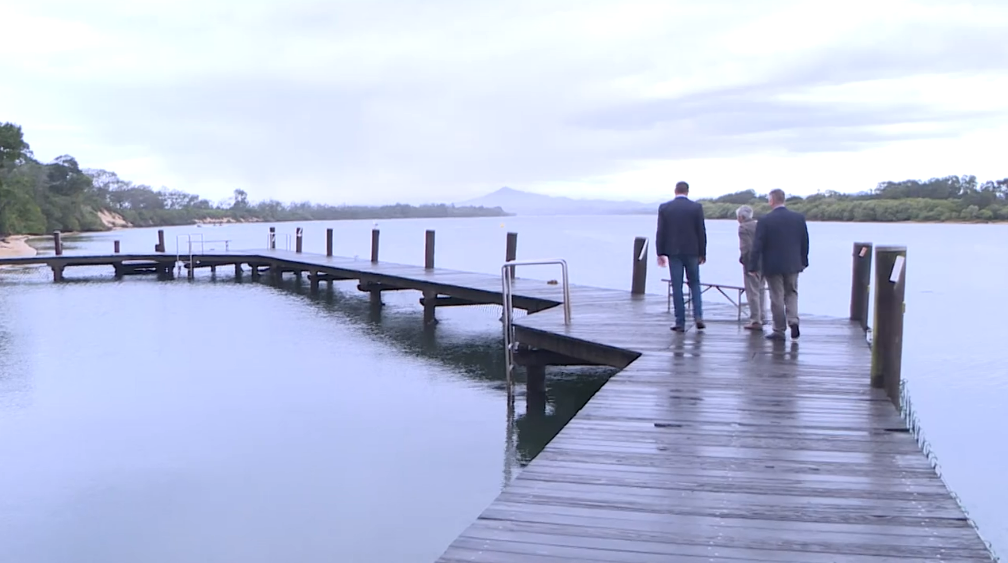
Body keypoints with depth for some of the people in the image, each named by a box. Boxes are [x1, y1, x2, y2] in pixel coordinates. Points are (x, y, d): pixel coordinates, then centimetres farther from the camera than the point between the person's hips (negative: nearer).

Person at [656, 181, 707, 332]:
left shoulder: (664, 208, -1)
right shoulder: (696, 207, -2)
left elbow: (661, 232, -2)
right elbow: (701, 231, -1)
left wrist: (660, 253, 3)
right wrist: (702, 253, 7)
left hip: (673, 252, 0)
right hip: (692, 252, 0)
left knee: (677, 287, 2)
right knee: (694, 284, 14)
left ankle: (680, 323, 2)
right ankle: (698, 316, -1)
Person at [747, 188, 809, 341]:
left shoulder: (765, 220, -13)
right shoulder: (799, 218, 0)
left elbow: (757, 245, -12)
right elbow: (805, 242, 7)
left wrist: (753, 266, -6)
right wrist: (804, 261, 17)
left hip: (772, 265, -3)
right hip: (793, 265, 3)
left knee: (777, 298, 4)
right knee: (791, 293, 18)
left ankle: (779, 331, 10)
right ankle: (793, 321, -2)